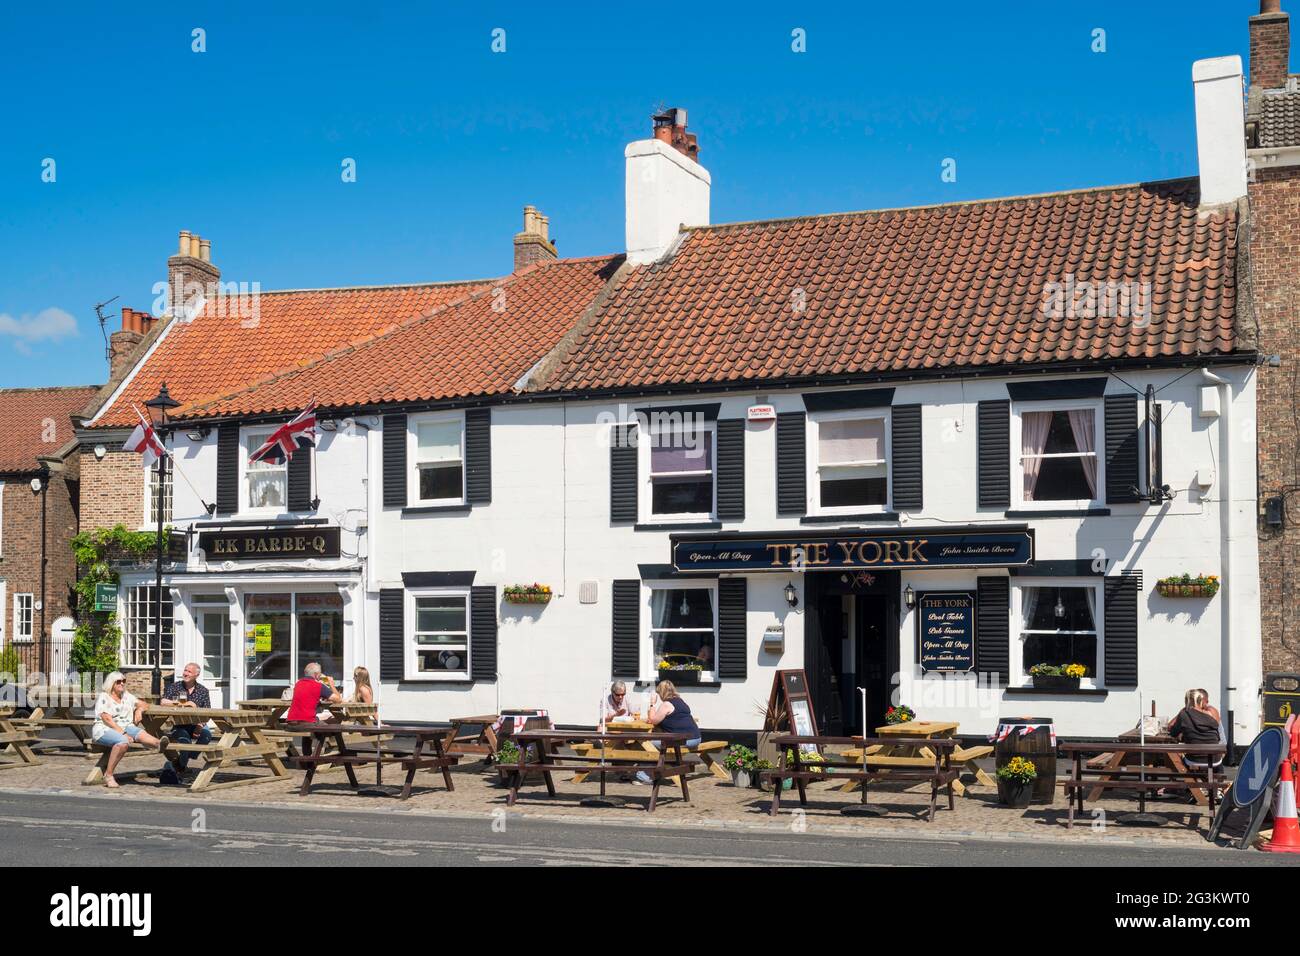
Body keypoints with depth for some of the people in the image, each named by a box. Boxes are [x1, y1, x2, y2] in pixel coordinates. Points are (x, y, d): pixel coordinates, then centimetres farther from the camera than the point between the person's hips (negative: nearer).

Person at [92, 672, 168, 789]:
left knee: (139, 732, -30)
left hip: (125, 727, 5)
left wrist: (139, 710, -1)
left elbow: (144, 705, 24)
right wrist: (122, 733, -20)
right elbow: (107, 719, -11)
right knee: (123, 741, -37)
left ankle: (159, 744, -62)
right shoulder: (103, 697, 0)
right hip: (105, 730, -5)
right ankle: (108, 775, -34)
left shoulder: (127, 696, 21)